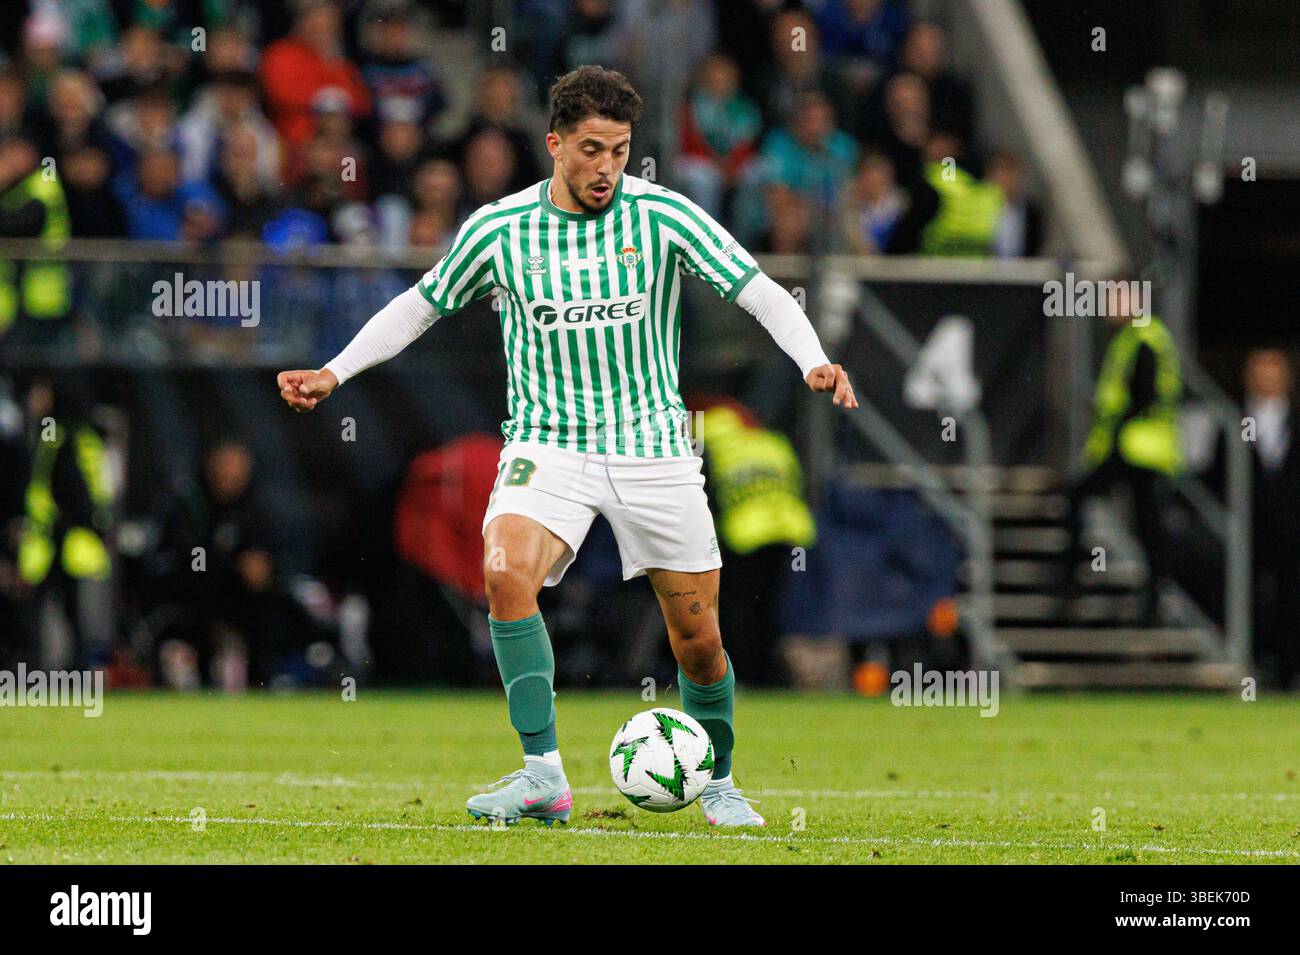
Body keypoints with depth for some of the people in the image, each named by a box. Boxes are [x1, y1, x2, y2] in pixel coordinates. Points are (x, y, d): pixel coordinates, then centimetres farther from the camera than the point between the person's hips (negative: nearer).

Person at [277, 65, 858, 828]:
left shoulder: (663, 215, -6)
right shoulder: (499, 229, -2)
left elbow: (762, 293, -8)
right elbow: (422, 305, 13)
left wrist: (814, 362, -25)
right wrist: (335, 373, 6)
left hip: (653, 445, 0)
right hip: (548, 444, 0)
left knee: (699, 641, 2)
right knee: (506, 572, -29)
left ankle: (718, 784, 29)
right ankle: (543, 776, -25)